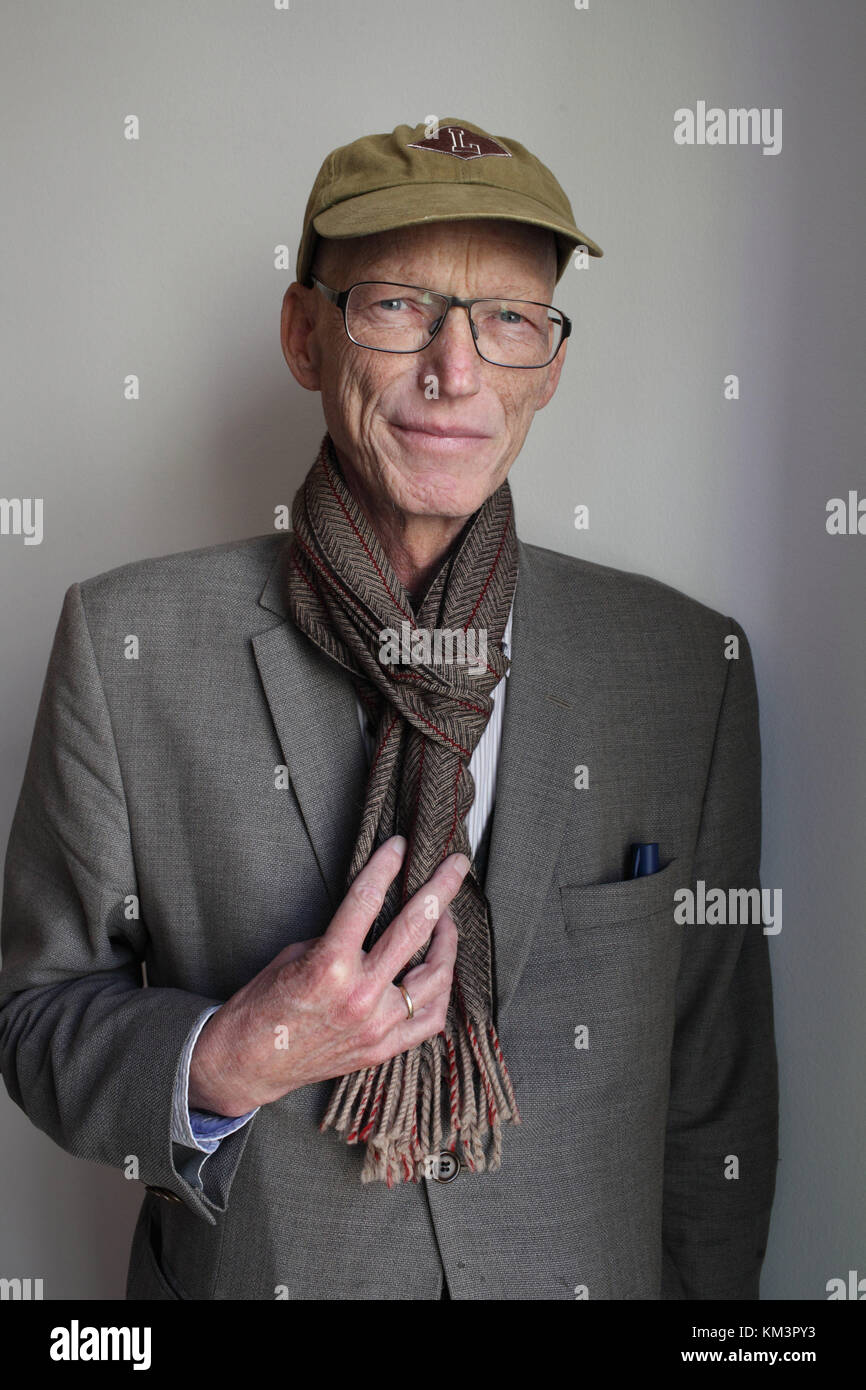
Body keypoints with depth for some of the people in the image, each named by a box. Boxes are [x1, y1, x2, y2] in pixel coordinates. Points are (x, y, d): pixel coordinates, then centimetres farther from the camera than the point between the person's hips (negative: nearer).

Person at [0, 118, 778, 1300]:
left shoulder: (691, 664, -10)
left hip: (595, 1272, 2)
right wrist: (221, 1062, -23)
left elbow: (716, 1097, -4)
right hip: (243, 1269, -1)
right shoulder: (129, 644, -14)